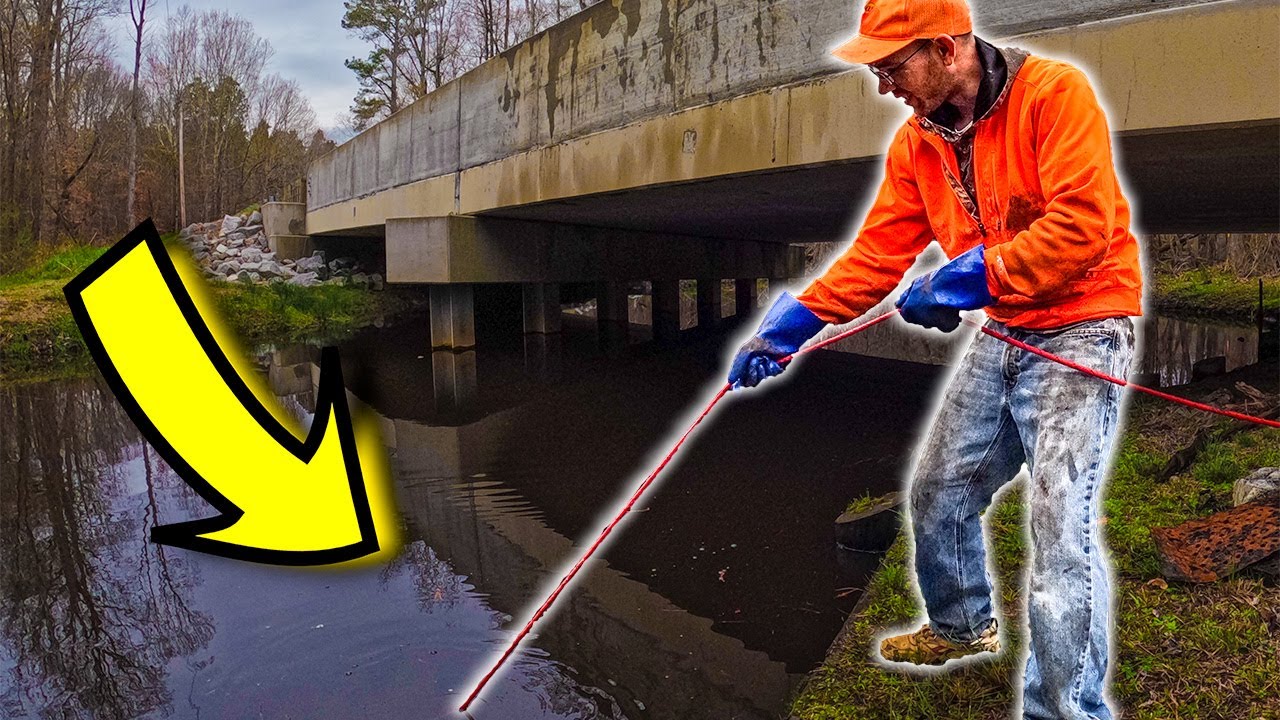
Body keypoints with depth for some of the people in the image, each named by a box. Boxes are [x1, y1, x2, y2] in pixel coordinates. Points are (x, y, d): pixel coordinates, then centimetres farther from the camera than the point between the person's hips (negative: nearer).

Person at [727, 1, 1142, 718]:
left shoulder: (1054, 92, -16)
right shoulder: (918, 143, 4)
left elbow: (1082, 225, -24)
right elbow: (877, 253, 3)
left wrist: (971, 278, -24)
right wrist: (789, 325, -4)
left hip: (1079, 331, -7)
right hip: (999, 336, 7)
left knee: (1061, 526, -12)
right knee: (939, 491, 15)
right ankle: (964, 626, 41)